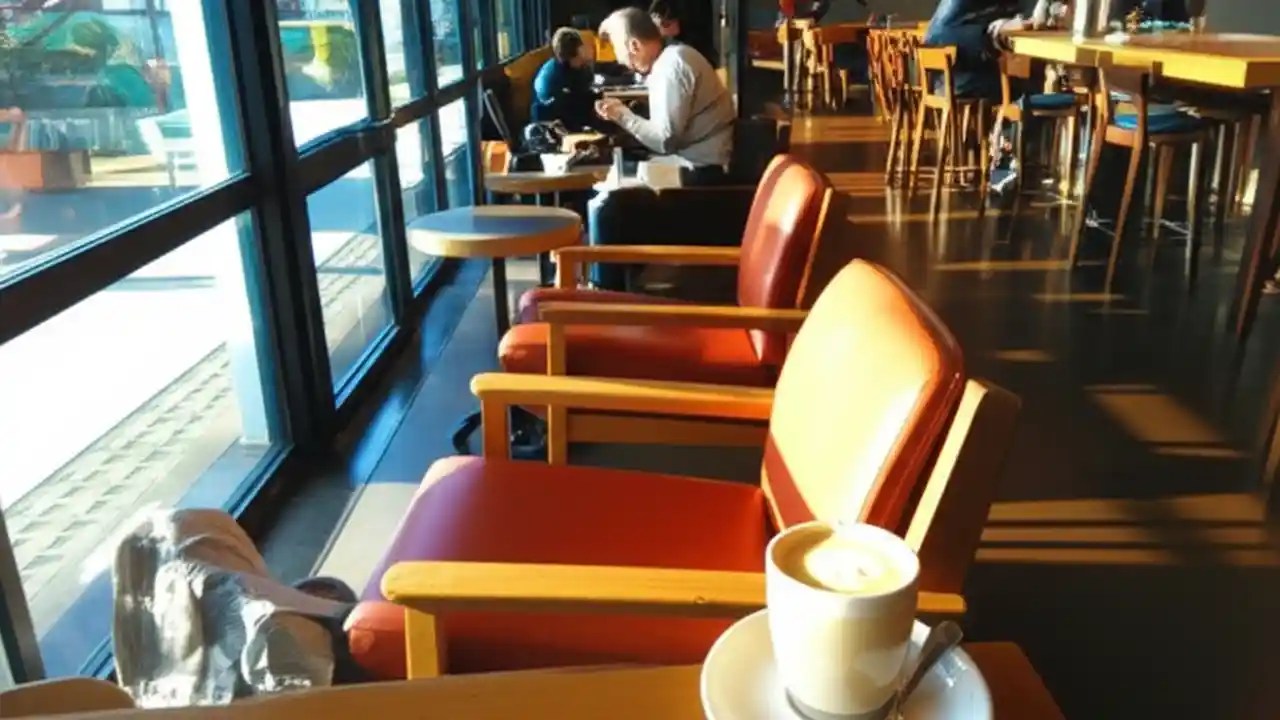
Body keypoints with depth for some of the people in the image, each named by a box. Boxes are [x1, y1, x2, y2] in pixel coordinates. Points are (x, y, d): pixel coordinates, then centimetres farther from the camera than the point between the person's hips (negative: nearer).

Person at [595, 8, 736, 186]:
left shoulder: (671, 66, -16)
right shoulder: (670, 58, 10)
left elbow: (665, 141, -20)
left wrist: (622, 115, -10)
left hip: (703, 171, -9)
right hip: (699, 163, 9)